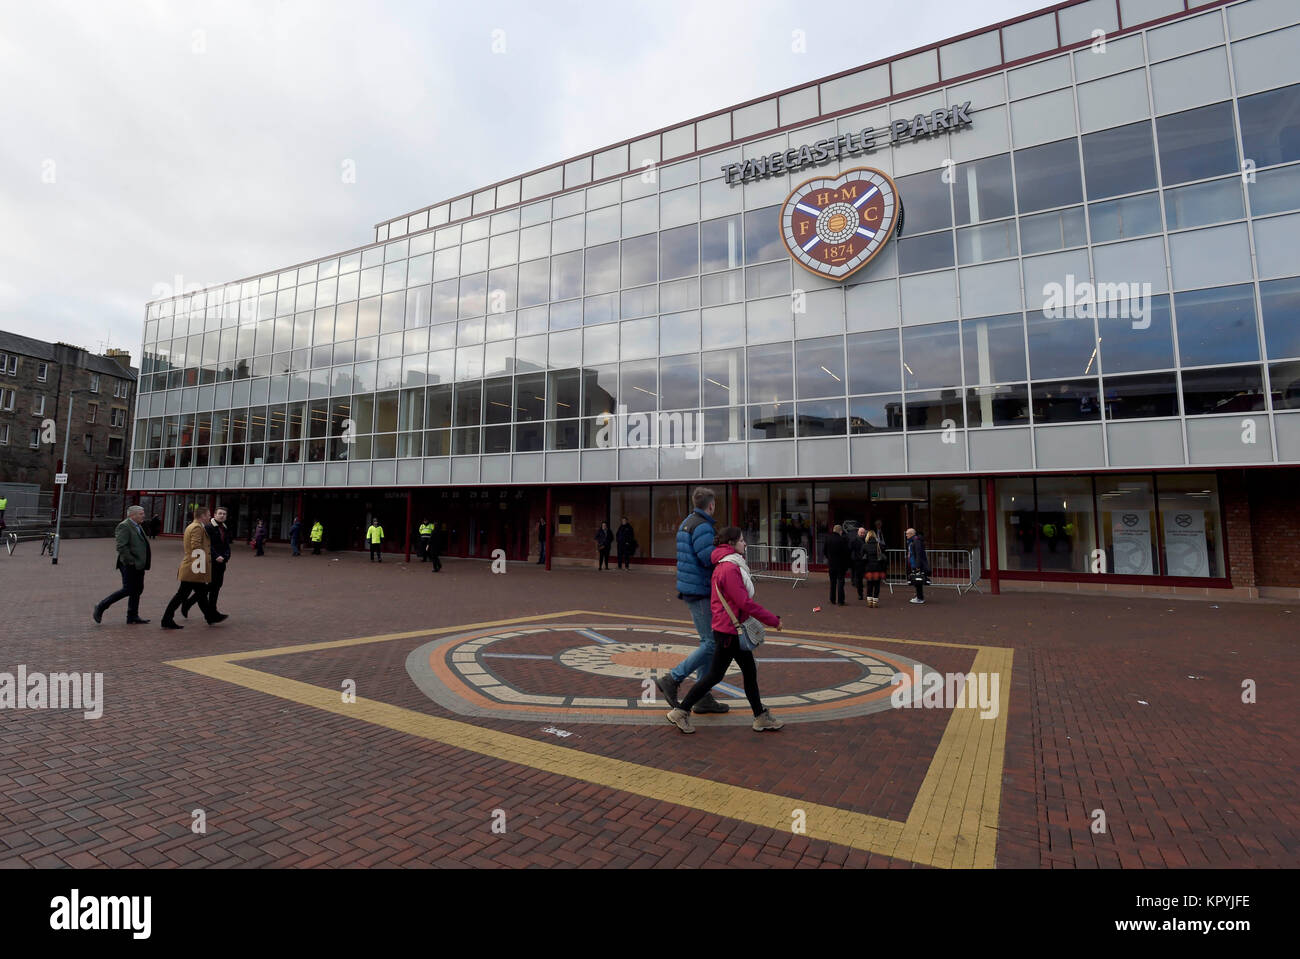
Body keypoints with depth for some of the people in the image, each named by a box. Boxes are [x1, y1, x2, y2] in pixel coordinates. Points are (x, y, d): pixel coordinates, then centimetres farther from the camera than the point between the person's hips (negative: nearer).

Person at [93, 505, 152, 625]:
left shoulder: (138, 526, 15)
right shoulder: (124, 526, -14)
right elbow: (121, 547, -21)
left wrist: (147, 556, 12)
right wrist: (132, 561, -18)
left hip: (138, 565, 9)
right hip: (129, 565, -9)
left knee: (138, 590, 11)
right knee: (128, 590, -6)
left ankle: (132, 617, 17)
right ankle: (101, 607, 11)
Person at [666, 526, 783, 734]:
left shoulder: (728, 566, 11)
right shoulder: (729, 569, -21)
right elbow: (745, 603, -23)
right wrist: (773, 620, -15)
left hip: (734, 630, 10)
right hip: (728, 631, -10)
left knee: (750, 672, 15)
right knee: (715, 676, 0)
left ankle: (761, 718, 26)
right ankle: (681, 712, 11)